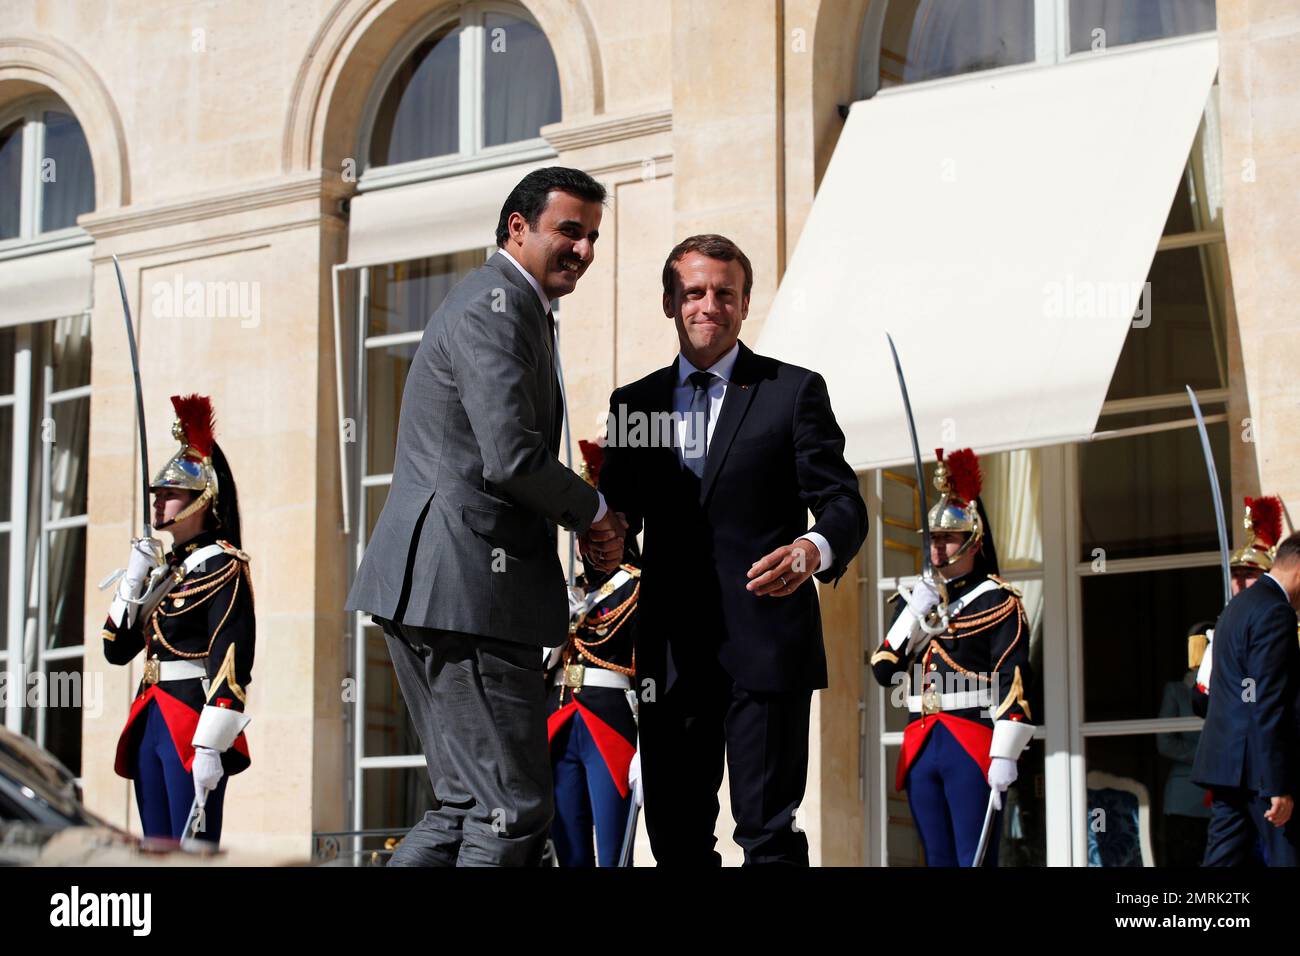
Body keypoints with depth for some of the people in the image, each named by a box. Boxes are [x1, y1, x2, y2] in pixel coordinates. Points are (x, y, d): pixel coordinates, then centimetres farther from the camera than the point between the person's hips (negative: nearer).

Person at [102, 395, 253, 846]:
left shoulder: (223, 565, -7)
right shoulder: (161, 568, 18)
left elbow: (232, 663, -16)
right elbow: (117, 649, 15)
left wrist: (210, 746, -23)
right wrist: (134, 580, 2)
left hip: (192, 720, -8)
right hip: (149, 720, 8)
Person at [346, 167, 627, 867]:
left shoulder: (512, 308, 23)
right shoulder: (496, 308, -11)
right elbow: (511, 459, -22)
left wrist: (579, 521, 9)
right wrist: (593, 512, -5)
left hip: (420, 589, 11)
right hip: (468, 590, -11)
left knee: (468, 805, 14)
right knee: (514, 812, -6)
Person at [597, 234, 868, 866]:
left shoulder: (794, 392, 5)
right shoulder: (634, 404, 15)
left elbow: (842, 501, -1)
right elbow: (616, 513, 14)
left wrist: (816, 549, -24)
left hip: (765, 643, -4)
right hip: (670, 648, 4)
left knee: (767, 829, -6)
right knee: (675, 832, 8)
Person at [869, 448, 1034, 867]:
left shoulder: (997, 601, -1)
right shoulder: (916, 599, 17)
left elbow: (1014, 682, -9)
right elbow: (884, 672, 9)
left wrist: (1005, 754, -18)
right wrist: (913, 615, -3)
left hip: (972, 746, -6)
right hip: (920, 746, 6)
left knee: (975, 860, -10)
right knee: (938, 861, 8)